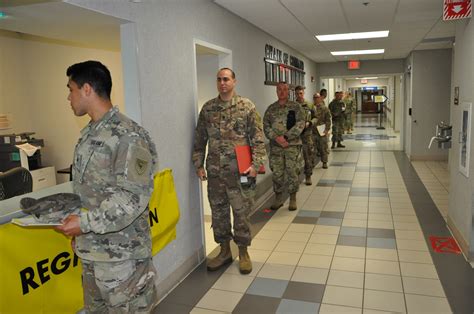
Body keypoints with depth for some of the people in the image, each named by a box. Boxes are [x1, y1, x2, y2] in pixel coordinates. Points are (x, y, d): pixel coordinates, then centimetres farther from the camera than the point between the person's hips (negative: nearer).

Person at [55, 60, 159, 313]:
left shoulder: (128, 136, -18)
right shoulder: (88, 134, 10)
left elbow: (133, 198, -22)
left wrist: (85, 223, -22)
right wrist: (79, 229, 16)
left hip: (122, 254, -8)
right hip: (89, 249, 8)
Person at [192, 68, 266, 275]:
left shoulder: (247, 107, -2)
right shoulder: (207, 108, 7)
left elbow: (257, 139, -4)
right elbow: (199, 139, 10)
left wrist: (255, 164, -12)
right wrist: (199, 164, 5)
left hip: (239, 171, -3)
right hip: (214, 172, 3)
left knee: (241, 212, 6)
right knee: (218, 212, 12)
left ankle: (243, 252, 24)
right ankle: (225, 251, 29)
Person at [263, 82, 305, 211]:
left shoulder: (296, 107, 2)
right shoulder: (271, 108, 9)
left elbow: (300, 124, -8)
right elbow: (266, 126, 2)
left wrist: (286, 137, -17)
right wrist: (277, 138, -14)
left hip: (293, 145, -2)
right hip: (275, 146, 2)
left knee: (292, 172, 2)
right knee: (277, 173, 5)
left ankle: (293, 199, 17)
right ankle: (278, 198, 21)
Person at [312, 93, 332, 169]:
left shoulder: (325, 108, 2)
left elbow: (328, 120, 0)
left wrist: (327, 129, -8)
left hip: (322, 132, 0)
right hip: (312, 132, 0)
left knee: (324, 148, 6)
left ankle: (324, 162, 18)